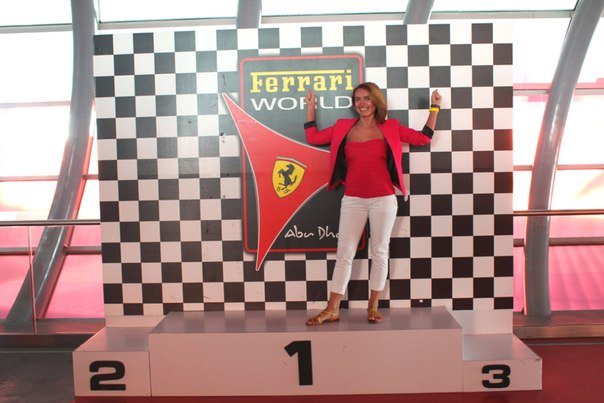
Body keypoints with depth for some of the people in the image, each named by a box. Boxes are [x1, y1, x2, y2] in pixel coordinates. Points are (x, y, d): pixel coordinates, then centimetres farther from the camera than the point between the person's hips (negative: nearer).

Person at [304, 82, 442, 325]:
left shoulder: (390, 128, 5)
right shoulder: (344, 127, 8)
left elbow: (423, 138, 8)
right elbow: (313, 138, 11)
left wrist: (434, 108, 8)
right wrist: (311, 107, 15)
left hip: (383, 199, 0)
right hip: (353, 200, 1)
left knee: (379, 252, 7)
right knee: (344, 254, 1)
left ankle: (373, 307, 20)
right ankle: (332, 310, 8)